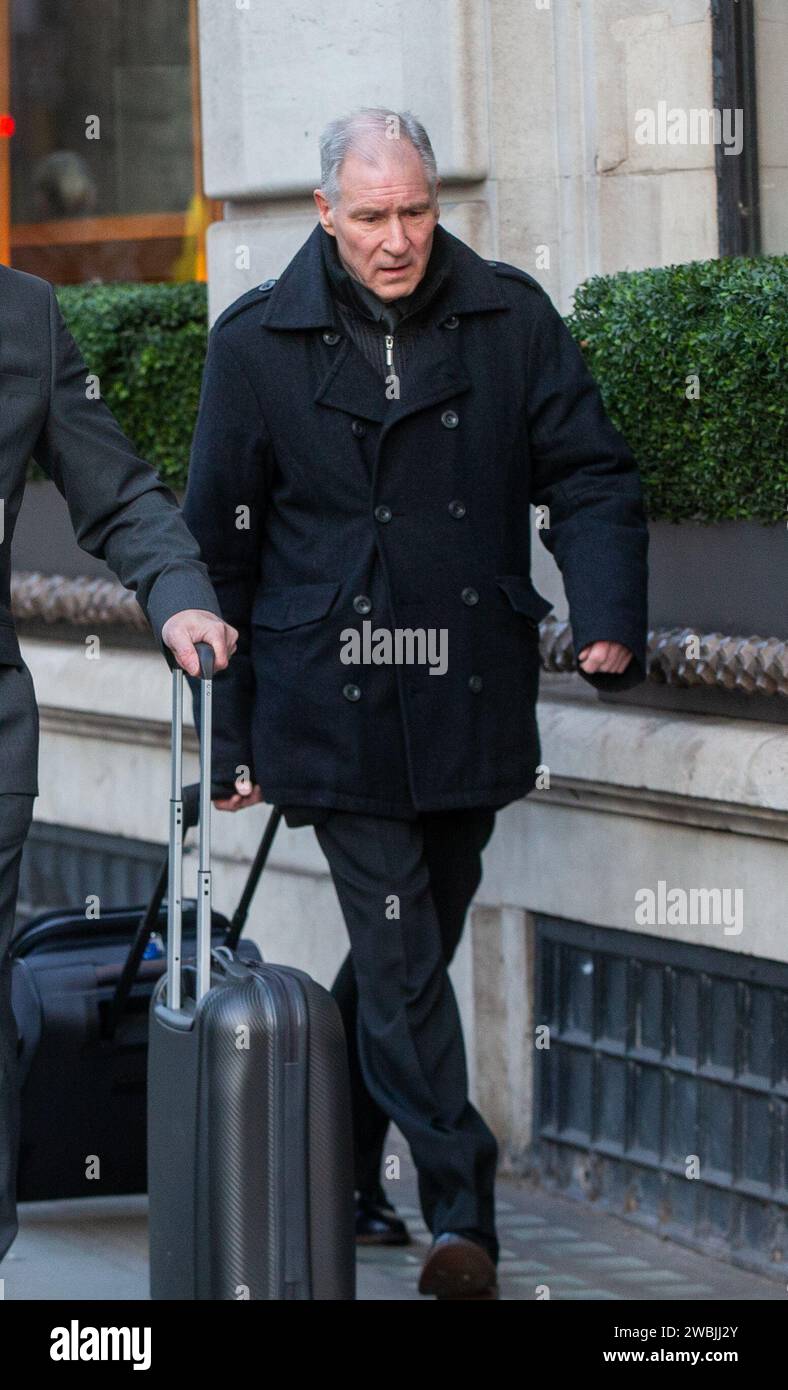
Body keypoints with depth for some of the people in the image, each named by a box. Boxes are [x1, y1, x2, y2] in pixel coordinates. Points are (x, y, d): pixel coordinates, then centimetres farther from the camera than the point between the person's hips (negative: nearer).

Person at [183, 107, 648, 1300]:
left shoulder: (510, 319, 2)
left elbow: (591, 475, 6)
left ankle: (337, 1179, 29)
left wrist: (608, 615, -13)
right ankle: (460, 1211, -7)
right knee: (402, 958, -9)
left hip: (468, 707, 3)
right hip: (337, 708, -3)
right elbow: (220, 541, 5)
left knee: (409, 948, 13)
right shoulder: (258, 342, -2)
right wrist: (230, 730, 6)